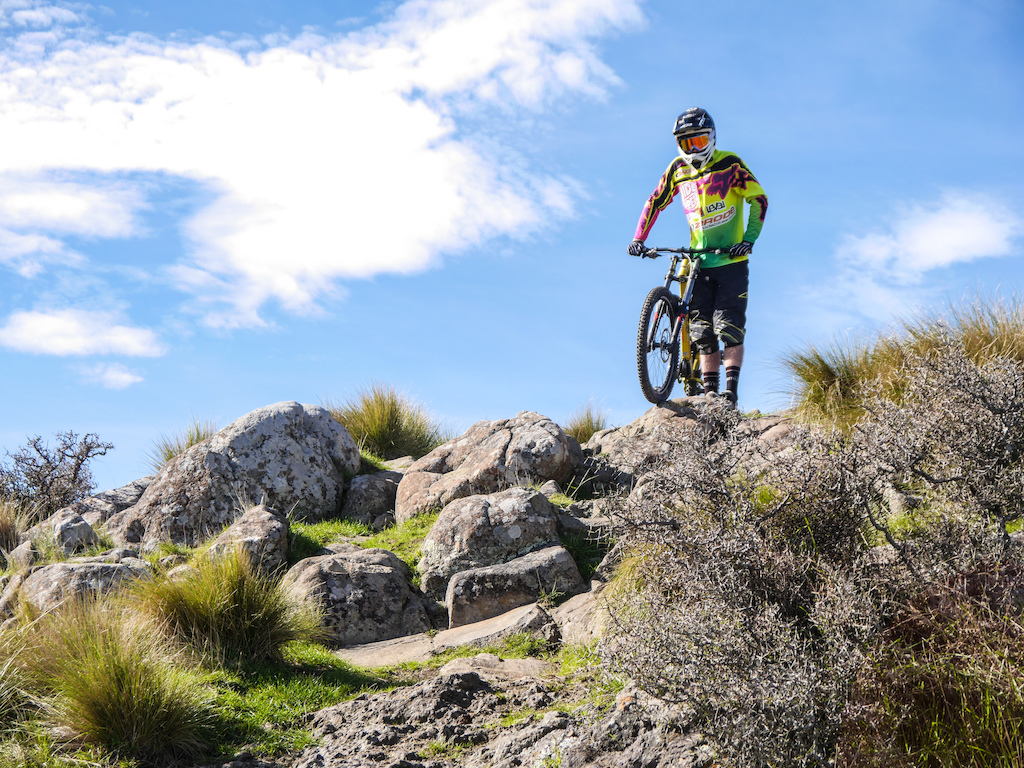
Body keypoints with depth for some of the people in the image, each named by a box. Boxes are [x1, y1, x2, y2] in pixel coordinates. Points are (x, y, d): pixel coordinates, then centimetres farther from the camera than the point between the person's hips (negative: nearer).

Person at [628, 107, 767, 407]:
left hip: (731, 260, -4)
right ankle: (710, 393, 5)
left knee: (729, 325, -11)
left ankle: (731, 390, -11)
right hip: (699, 261, 4)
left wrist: (749, 239, -17)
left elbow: (759, 198, -7)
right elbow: (655, 202, 13)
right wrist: (638, 238, 3)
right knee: (702, 329, 1)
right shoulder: (678, 169, 5)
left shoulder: (729, 164, -7)